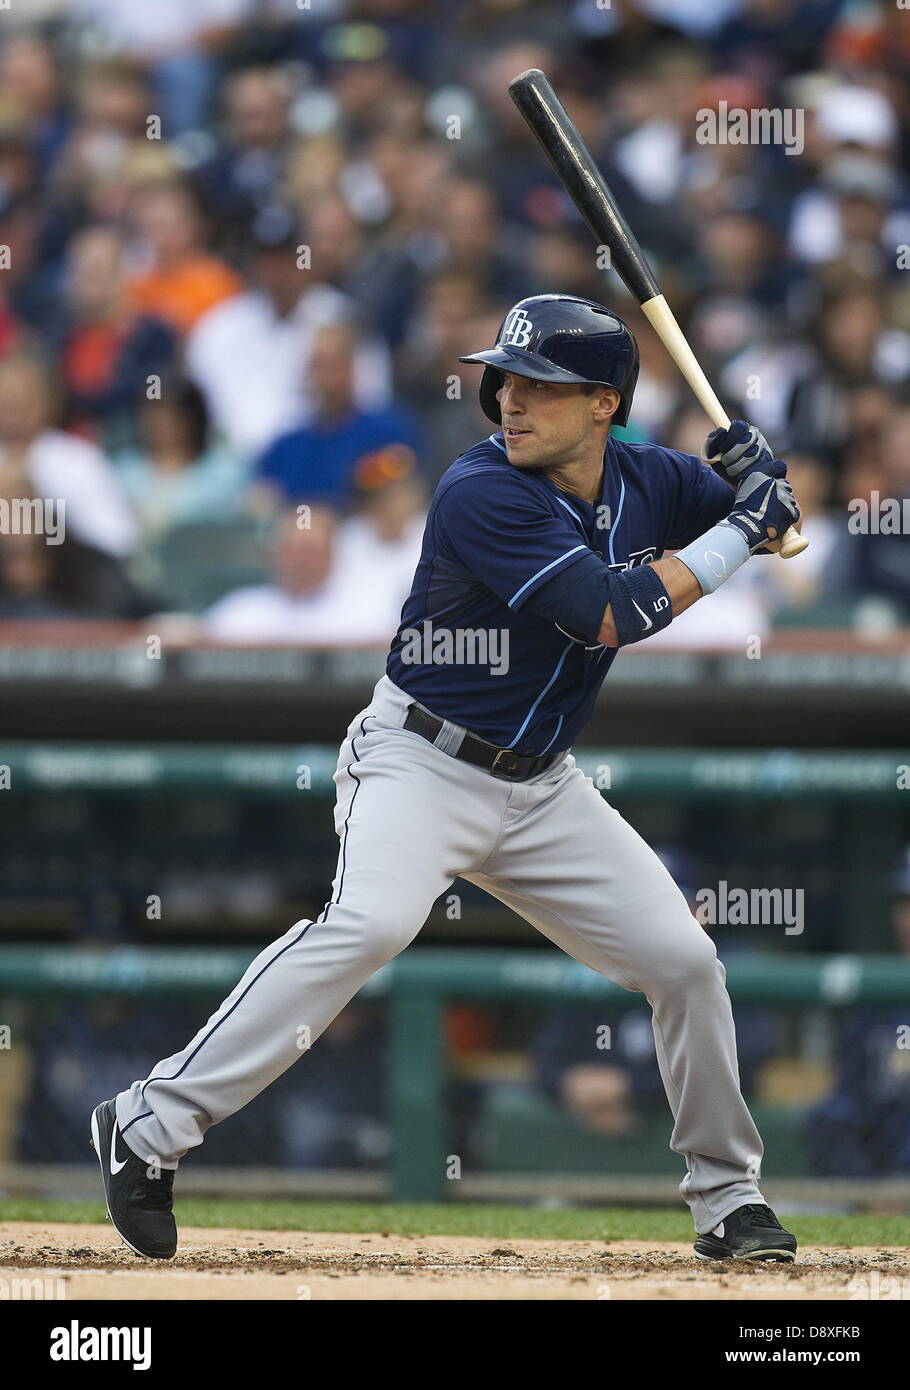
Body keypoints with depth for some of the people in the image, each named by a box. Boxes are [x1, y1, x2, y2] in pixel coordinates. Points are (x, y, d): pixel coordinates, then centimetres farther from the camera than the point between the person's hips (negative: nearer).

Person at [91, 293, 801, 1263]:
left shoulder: (645, 482, 1)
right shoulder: (484, 493, -20)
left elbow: (775, 522, 17)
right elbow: (612, 616, -25)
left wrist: (761, 482, -7)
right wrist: (735, 532, -17)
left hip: (541, 789, 7)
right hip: (419, 764, -7)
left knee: (685, 961, 4)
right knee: (371, 921, -33)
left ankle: (727, 1200, 21)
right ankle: (150, 1127, -32)